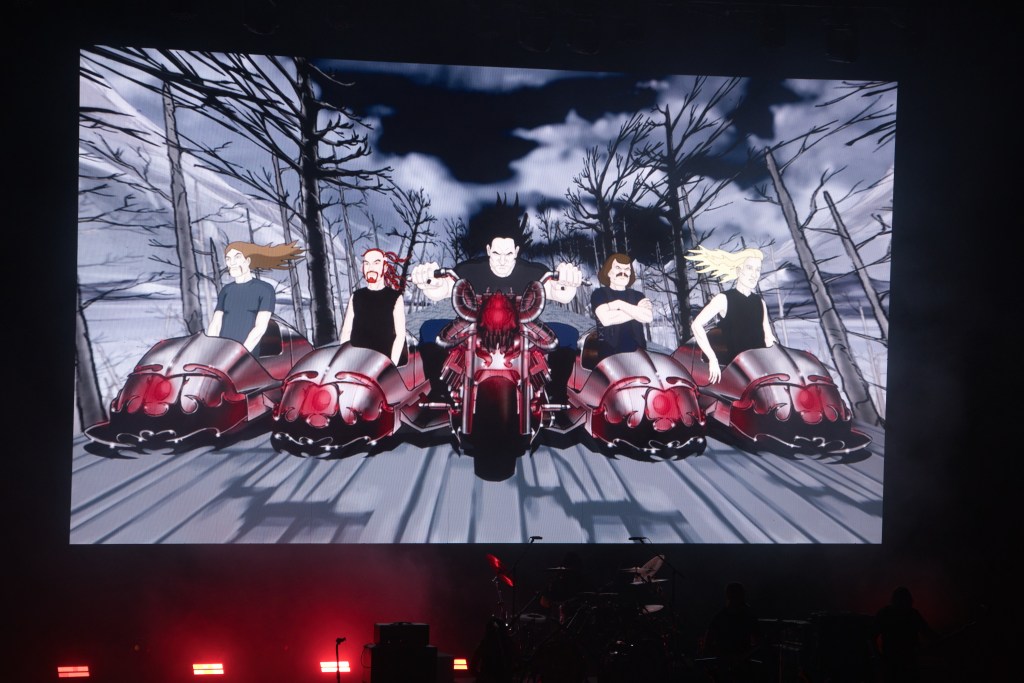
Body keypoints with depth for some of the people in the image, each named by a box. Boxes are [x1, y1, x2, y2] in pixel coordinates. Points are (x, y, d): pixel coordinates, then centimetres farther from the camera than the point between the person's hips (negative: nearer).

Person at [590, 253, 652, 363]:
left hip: (637, 354, 3)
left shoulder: (637, 295, 17)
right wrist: (637, 311, -1)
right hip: (610, 354, -3)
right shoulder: (599, 294, 8)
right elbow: (606, 319, -13)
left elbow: (648, 316, -5)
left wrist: (619, 304, -5)